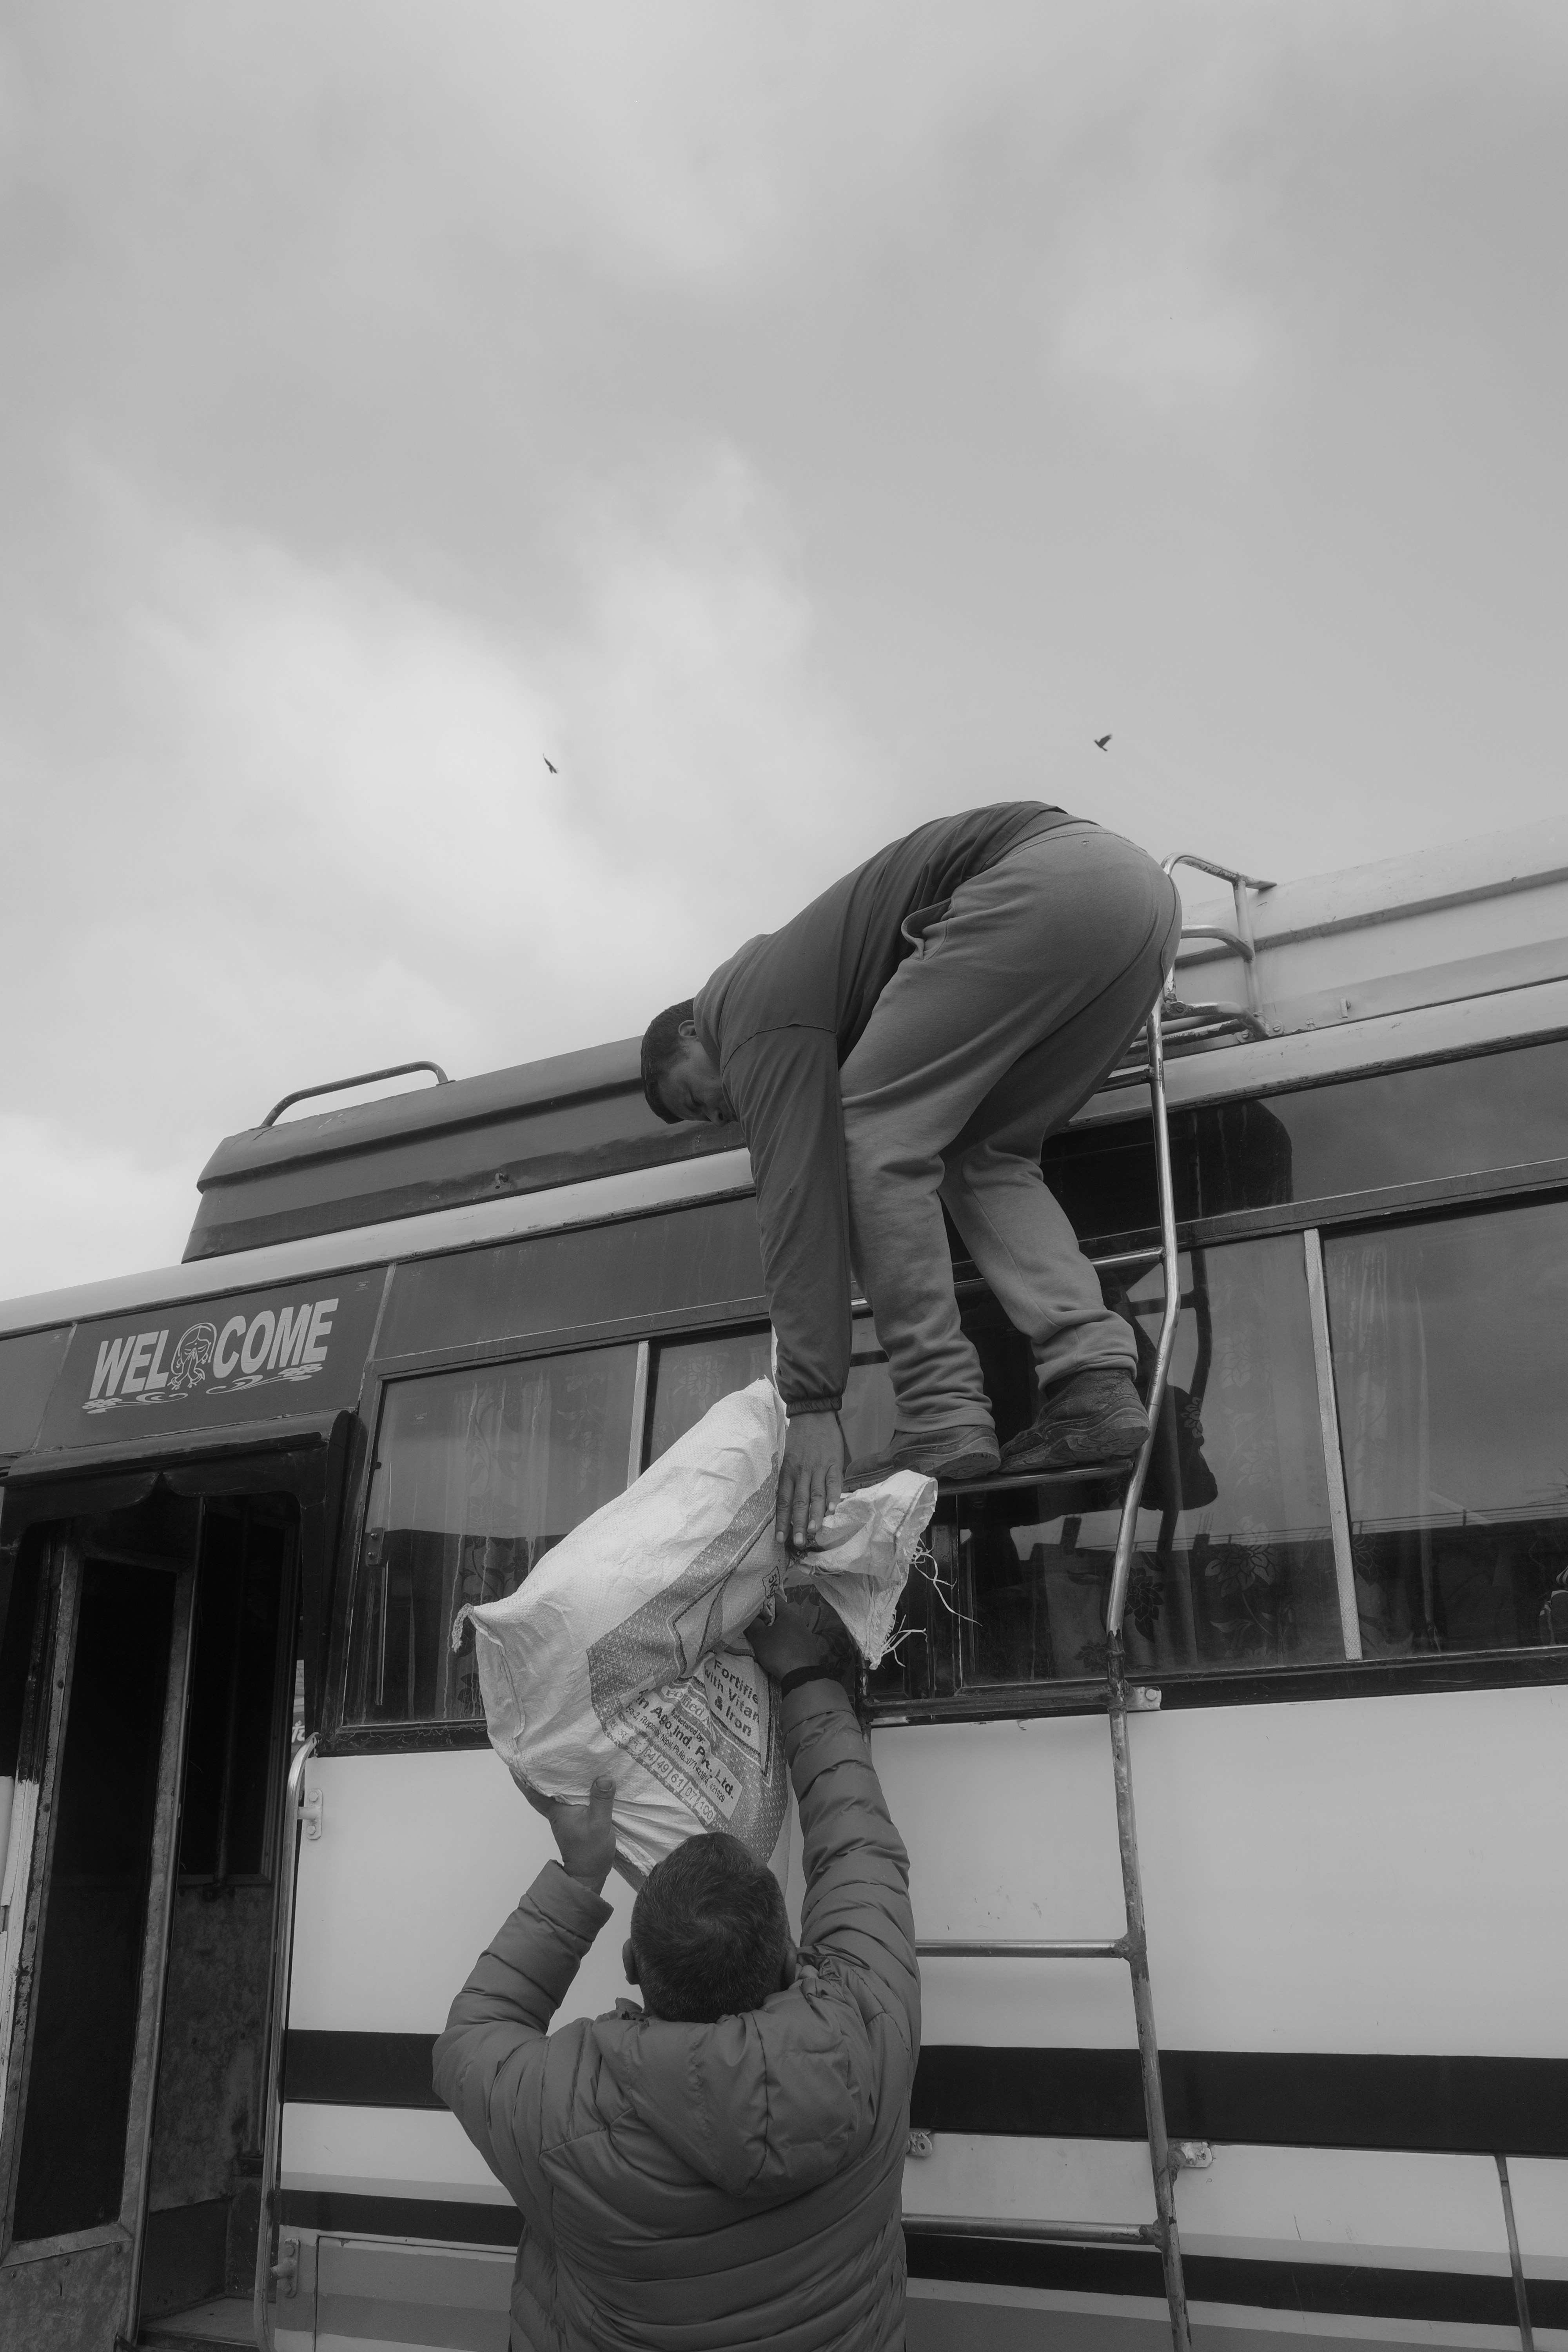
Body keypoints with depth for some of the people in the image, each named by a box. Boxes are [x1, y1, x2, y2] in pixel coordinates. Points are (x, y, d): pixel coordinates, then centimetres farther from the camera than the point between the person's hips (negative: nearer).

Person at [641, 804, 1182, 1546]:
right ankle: (1095, 1383, 0)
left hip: (1041, 881, -10)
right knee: (984, 1152, 16)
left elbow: (795, 1200, -6)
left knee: (875, 1132, -2)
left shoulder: (760, 1014, 2)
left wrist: (811, 1408, -8)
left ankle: (942, 1419, -6)